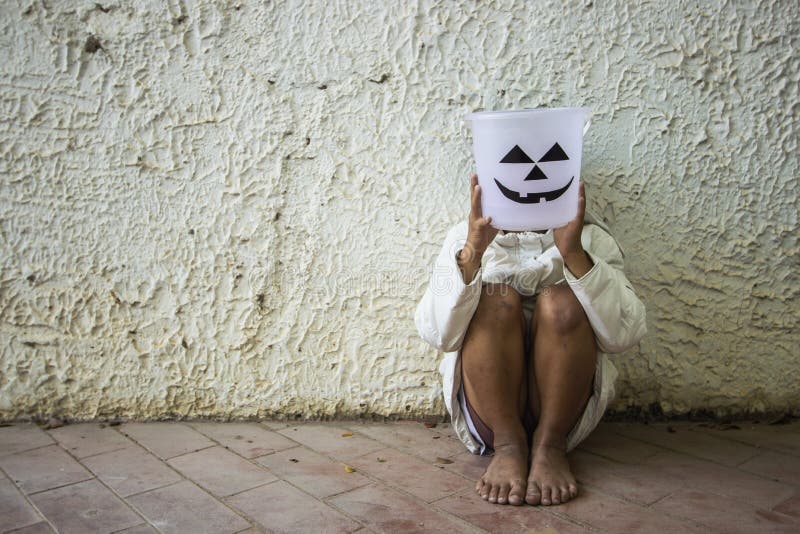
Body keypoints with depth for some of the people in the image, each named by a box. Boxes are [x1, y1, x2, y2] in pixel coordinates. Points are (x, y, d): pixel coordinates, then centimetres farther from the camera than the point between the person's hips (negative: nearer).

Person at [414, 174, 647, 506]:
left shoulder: (590, 237, 3)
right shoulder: (467, 236, 2)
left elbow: (623, 335, -14)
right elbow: (436, 334, -13)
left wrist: (574, 253, -27)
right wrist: (472, 253, -29)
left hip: (565, 407, 1)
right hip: (487, 413, 0)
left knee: (562, 301, -23)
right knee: (496, 298, -23)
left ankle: (550, 445, -12)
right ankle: (507, 445, -16)